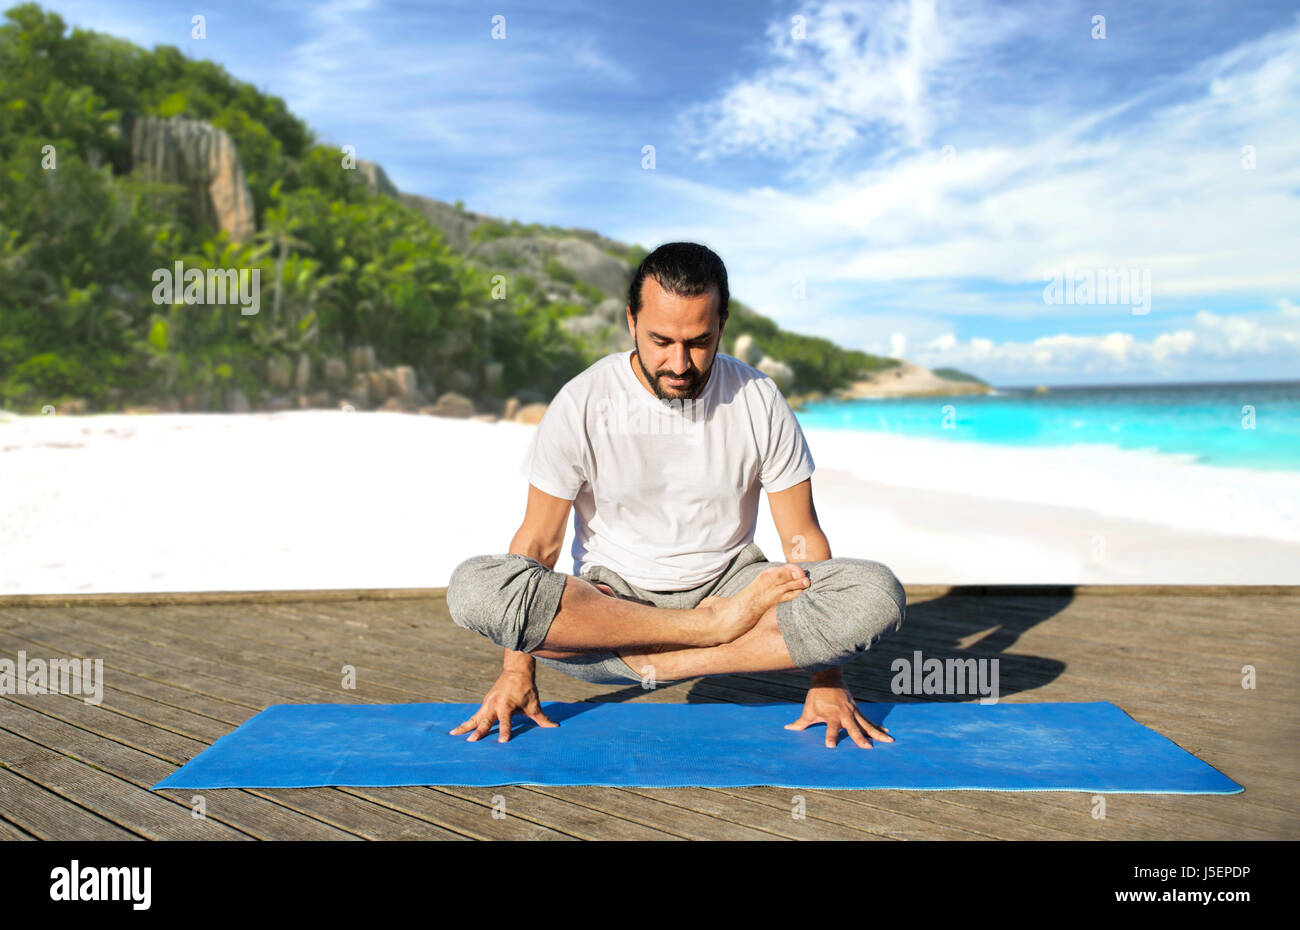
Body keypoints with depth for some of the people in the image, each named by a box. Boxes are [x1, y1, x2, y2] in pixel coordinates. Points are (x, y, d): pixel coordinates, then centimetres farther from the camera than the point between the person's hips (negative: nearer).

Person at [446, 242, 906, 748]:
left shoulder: (758, 401, -6)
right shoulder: (581, 404, -10)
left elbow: (803, 538, -4)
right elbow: (538, 540, -6)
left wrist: (826, 680, -9)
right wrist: (517, 671, -12)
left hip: (726, 586, 1)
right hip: (608, 597, 0)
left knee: (877, 594, -25)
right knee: (473, 587, -30)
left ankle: (660, 663, -21)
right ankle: (716, 625, -21)